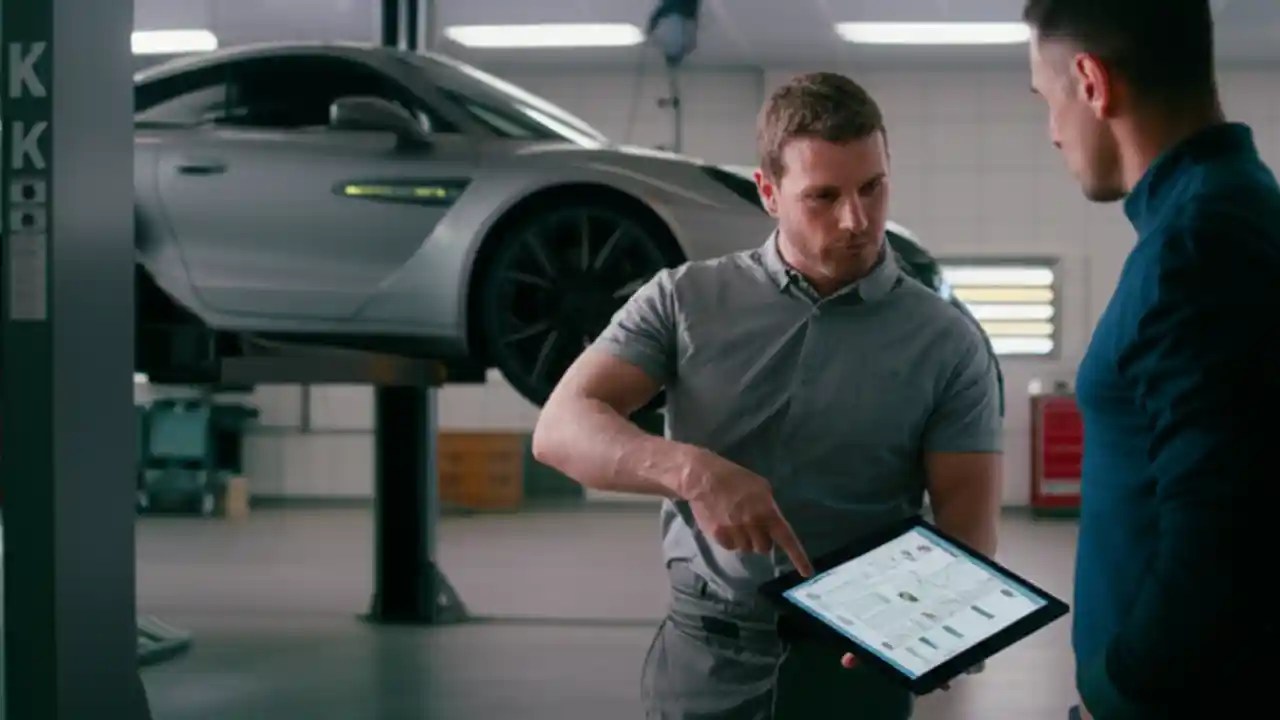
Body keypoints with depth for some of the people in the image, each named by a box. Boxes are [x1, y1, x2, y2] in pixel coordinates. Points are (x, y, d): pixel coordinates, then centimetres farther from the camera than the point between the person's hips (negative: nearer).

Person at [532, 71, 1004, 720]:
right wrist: (691, 468, -26)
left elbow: (968, 531, -4)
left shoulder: (948, 343, -1)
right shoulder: (685, 300, 0)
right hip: (705, 659, 0)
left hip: (857, 666, 0)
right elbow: (561, 428, -8)